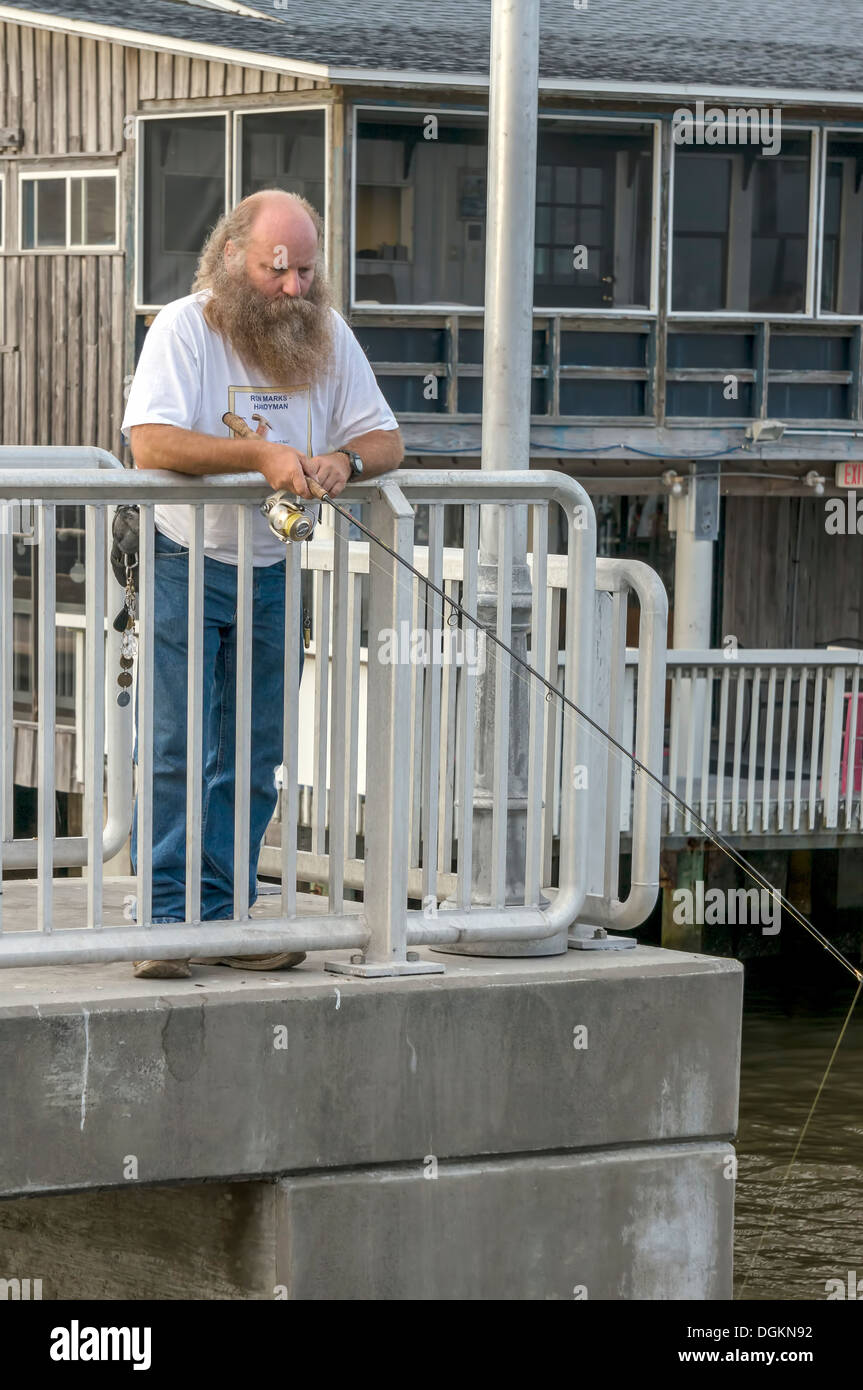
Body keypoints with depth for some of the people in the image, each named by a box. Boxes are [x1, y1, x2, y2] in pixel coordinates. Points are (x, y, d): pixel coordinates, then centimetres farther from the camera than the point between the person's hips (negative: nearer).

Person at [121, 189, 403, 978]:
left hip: (269, 572, 5)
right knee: (175, 749, -7)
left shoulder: (329, 336, 1)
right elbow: (150, 443, -27)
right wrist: (261, 455, -35)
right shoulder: (185, 328, -14)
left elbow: (386, 441, 2)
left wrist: (344, 460, -21)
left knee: (252, 758, 6)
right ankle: (167, 923, -4)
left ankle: (224, 916, 12)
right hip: (184, 564, -5)